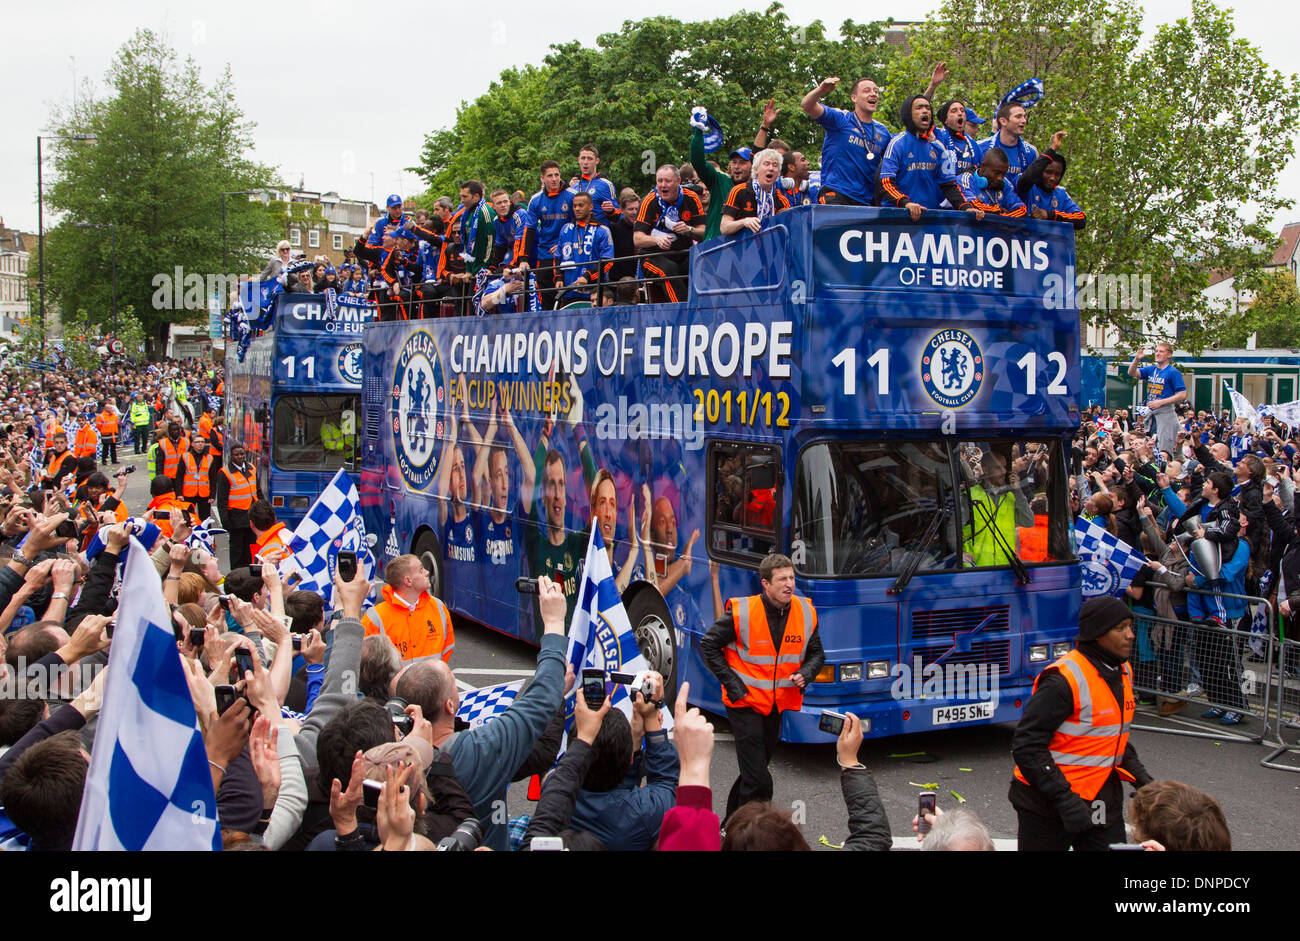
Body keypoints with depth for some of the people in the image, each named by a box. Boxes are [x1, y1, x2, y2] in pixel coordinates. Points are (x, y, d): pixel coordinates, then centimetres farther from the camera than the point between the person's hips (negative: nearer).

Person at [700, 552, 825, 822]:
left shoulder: (806, 613, -2)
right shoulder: (742, 612, -17)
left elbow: (816, 654, 12)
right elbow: (709, 645, -6)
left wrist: (805, 674, -9)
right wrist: (732, 683, -10)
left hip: (778, 705, 6)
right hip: (746, 702, -5)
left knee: (754, 771, 18)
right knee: (759, 780, -11)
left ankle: (731, 826, 35)